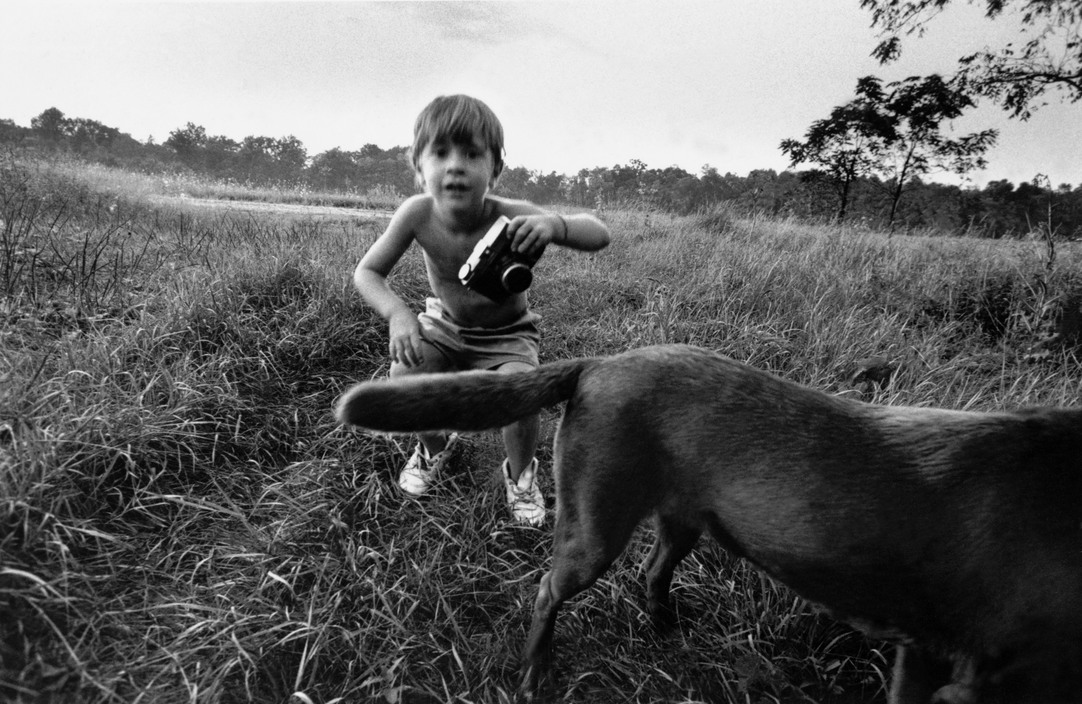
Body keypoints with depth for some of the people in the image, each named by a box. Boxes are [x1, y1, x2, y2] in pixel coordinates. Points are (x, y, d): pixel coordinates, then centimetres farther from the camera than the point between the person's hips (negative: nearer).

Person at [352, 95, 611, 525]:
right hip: (445, 324, 3)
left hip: (507, 335, -2)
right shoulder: (417, 213, -26)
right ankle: (434, 447, 19)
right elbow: (366, 272, -16)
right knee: (403, 376, -18)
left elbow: (599, 235, -34)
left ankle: (520, 475, 8)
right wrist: (397, 314, -36)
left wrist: (554, 224, -56)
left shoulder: (510, 217, -33)